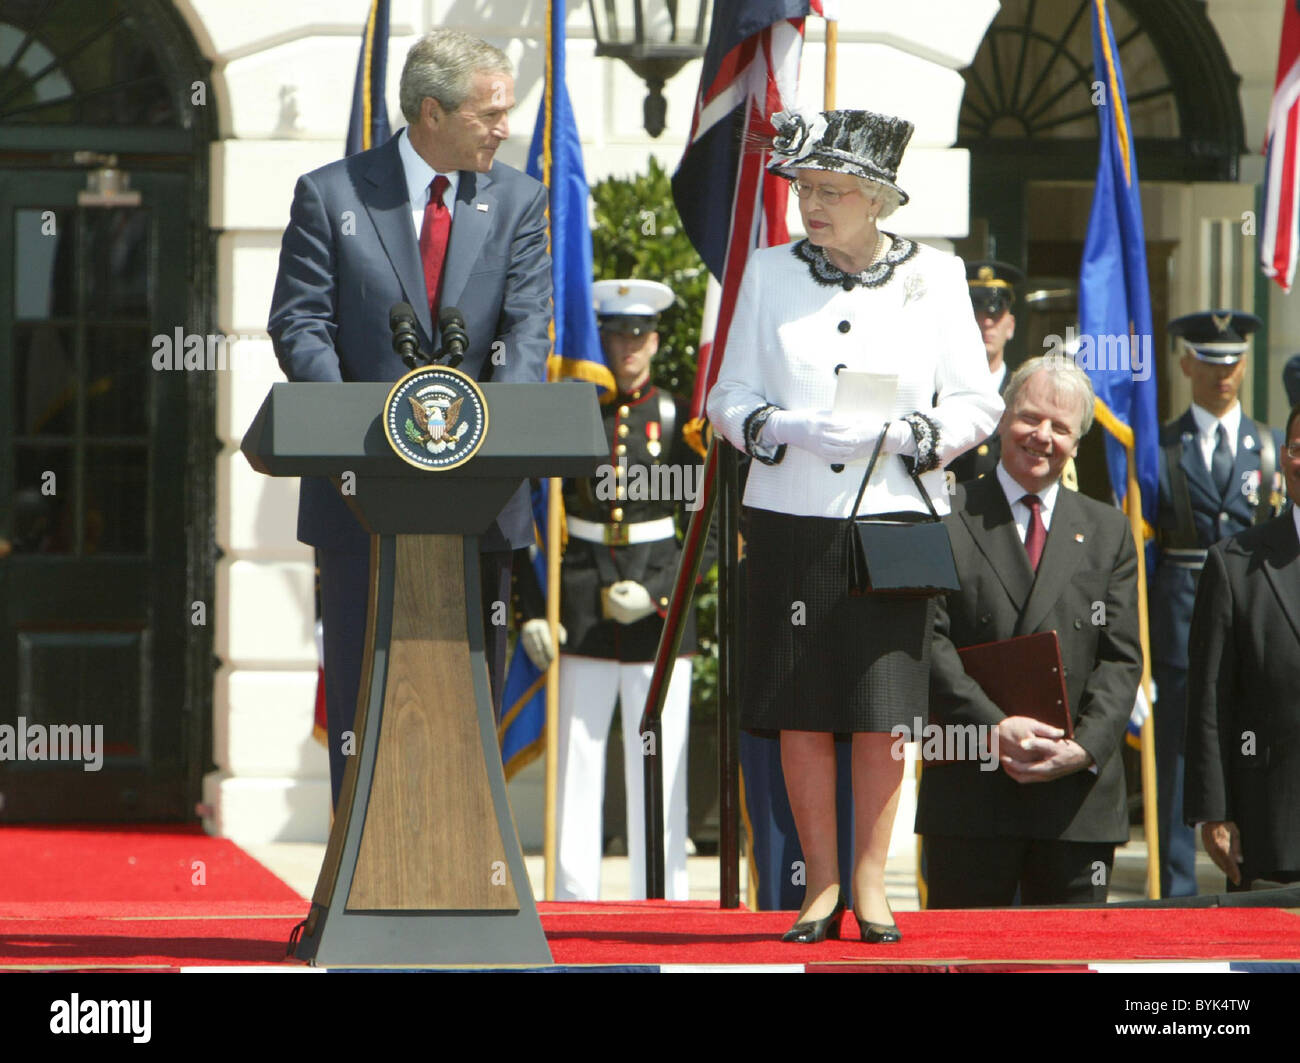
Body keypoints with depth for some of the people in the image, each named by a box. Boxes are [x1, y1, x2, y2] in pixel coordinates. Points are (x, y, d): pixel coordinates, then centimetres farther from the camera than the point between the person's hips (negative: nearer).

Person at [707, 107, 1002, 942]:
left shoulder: (934, 278, 3)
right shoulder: (771, 273, 6)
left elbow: (978, 404, 2)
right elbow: (730, 399, 6)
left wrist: (902, 434, -15)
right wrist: (790, 427, -14)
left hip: (896, 520, -1)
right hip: (792, 520, 1)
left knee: (881, 713, -3)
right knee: (802, 713, 1)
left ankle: (871, 880, 9)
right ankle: (821, 886, 10)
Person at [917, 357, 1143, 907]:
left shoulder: (1108, 532, 14)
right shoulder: (948, 520, 5)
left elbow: (1121, 659, 7)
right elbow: (929, 642, -4)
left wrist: (1084, 748, -10)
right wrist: (992, 728, -17)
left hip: (1077, 792, 2)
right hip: (970, 794, -2)